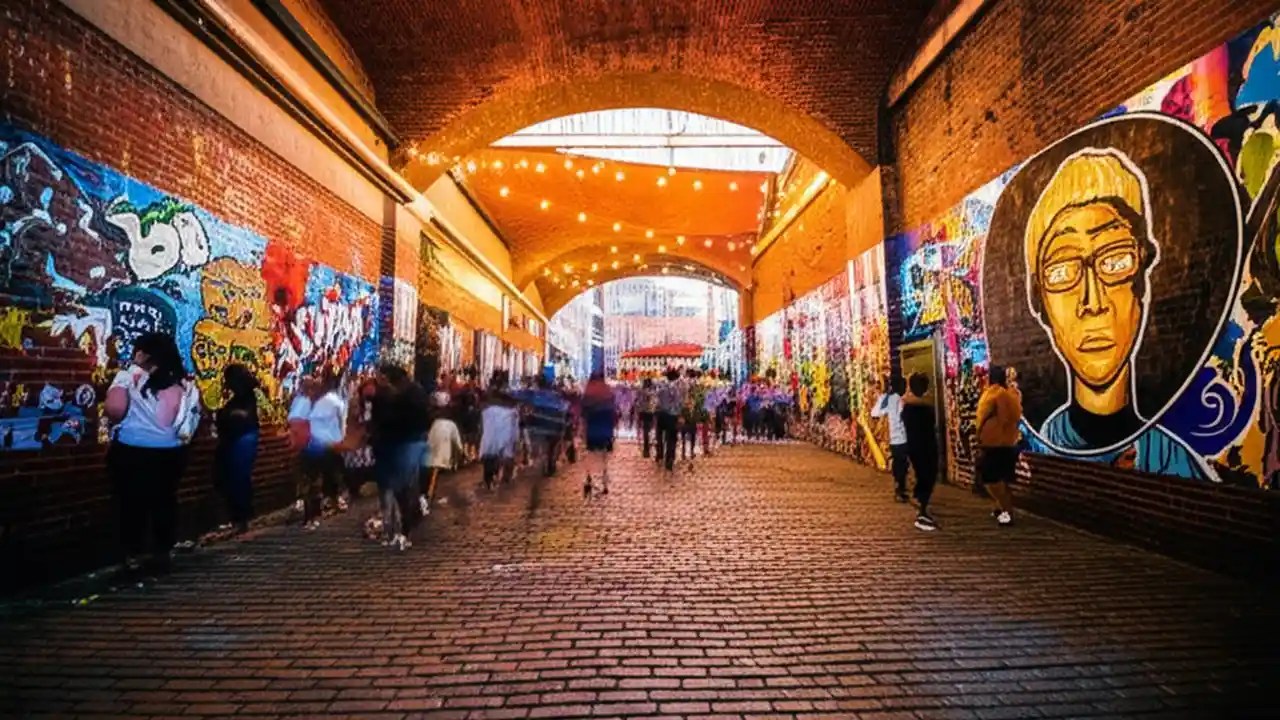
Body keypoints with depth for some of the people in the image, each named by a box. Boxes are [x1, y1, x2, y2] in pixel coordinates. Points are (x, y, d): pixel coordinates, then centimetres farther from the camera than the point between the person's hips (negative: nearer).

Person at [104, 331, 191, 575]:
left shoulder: (128, 376, -6)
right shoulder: (180, 381, 3)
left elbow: (114, 410, -16)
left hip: (132, 451, -3)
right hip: (170, 452, 3)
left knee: (132, 503, 9)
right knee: (164, 502, 12)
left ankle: (133, 556, 15)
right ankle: (162, 554, 20)